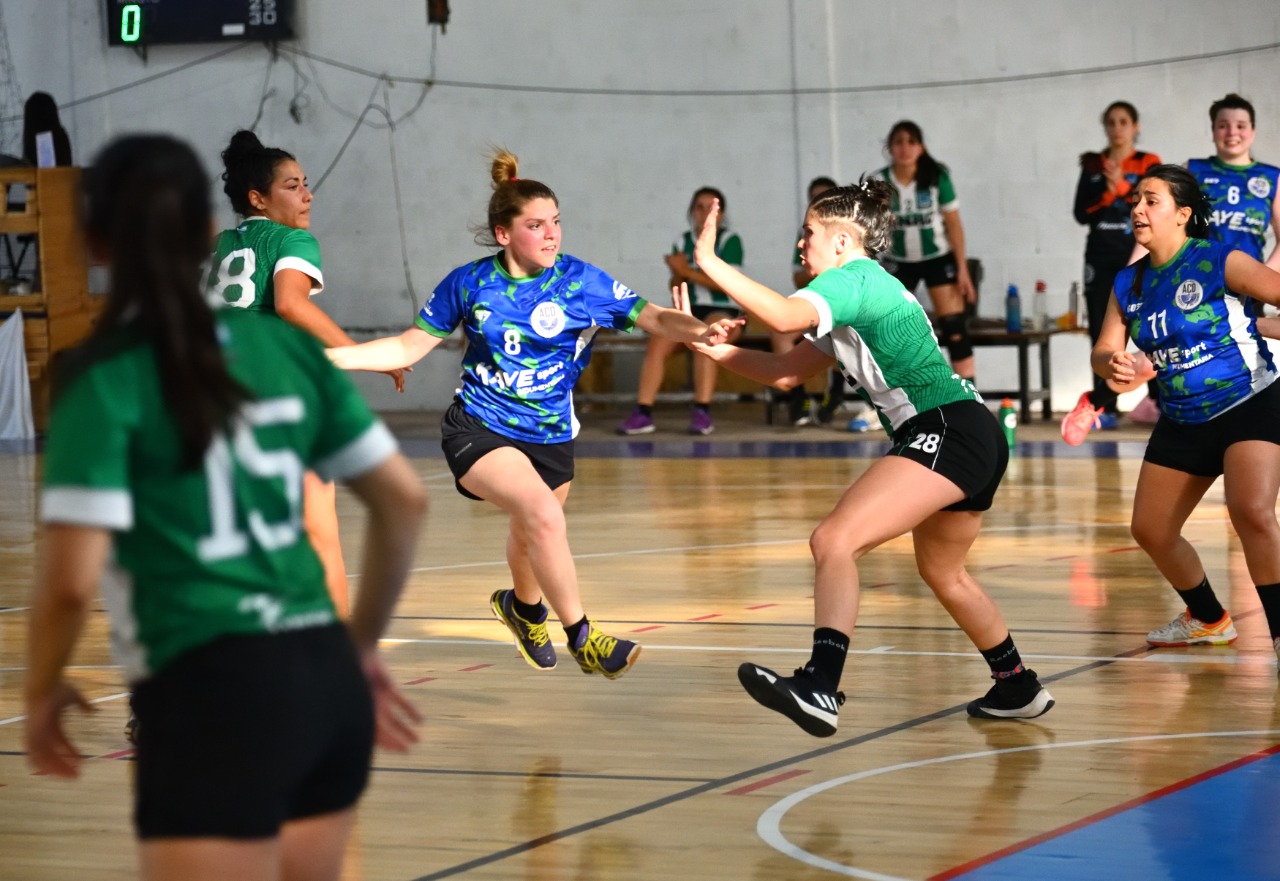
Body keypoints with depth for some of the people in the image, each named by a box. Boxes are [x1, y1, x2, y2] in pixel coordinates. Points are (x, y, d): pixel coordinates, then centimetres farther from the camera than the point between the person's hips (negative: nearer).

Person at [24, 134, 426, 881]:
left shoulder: (105, 379, -7)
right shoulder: (286, 347, 9)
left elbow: (74, 580, -13)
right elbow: (405, 499, 13)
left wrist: (42, 692, 6)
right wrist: (363, 646, 26)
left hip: (213, 695, -6)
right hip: (326, 680, 6)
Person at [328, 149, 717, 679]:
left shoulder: (581, 282, -10)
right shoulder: (469, 284, -8)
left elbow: (654, 318, -13)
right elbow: (410, 347, 1)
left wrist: (703, 331, -34)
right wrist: (324, 355, -7)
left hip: (550, 437, 3)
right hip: (479, 430, -3)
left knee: (529, 537, 21)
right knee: (544, 515, -27)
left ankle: (522, 607, 58)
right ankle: (580, 638, -17)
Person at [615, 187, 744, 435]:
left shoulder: (729, 240, 0)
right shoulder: (682, 241, 12)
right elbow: (677, 289, 15)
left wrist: (687, 271, -13)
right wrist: (678, 274, -8)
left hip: (724, 311, -4)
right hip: (690, 311, 4)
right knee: (657, 343, -24)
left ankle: (702, 412, -41)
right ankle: (643, 412, -30)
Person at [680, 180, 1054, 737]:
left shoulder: (855, 276, -7)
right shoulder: (853, 300, 23)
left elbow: (786, 315, -27)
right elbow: (786, 372, 23)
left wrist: (710, 263, -23)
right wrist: (720, 352, 10)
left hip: (948, 431, -11)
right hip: (973, 440, 11)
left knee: (834, 541, -23)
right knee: (944, 573, 30)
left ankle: (820, 688, -38)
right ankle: (1018, 690, 45)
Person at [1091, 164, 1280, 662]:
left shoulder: (1219, 262, -15)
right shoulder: (1129, 284, 3)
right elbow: (1103, 353, 2)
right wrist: (1111, 365, -22)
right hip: (1182, 422, 7)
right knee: (1150, 530, 11)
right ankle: (1207, 620, 35)